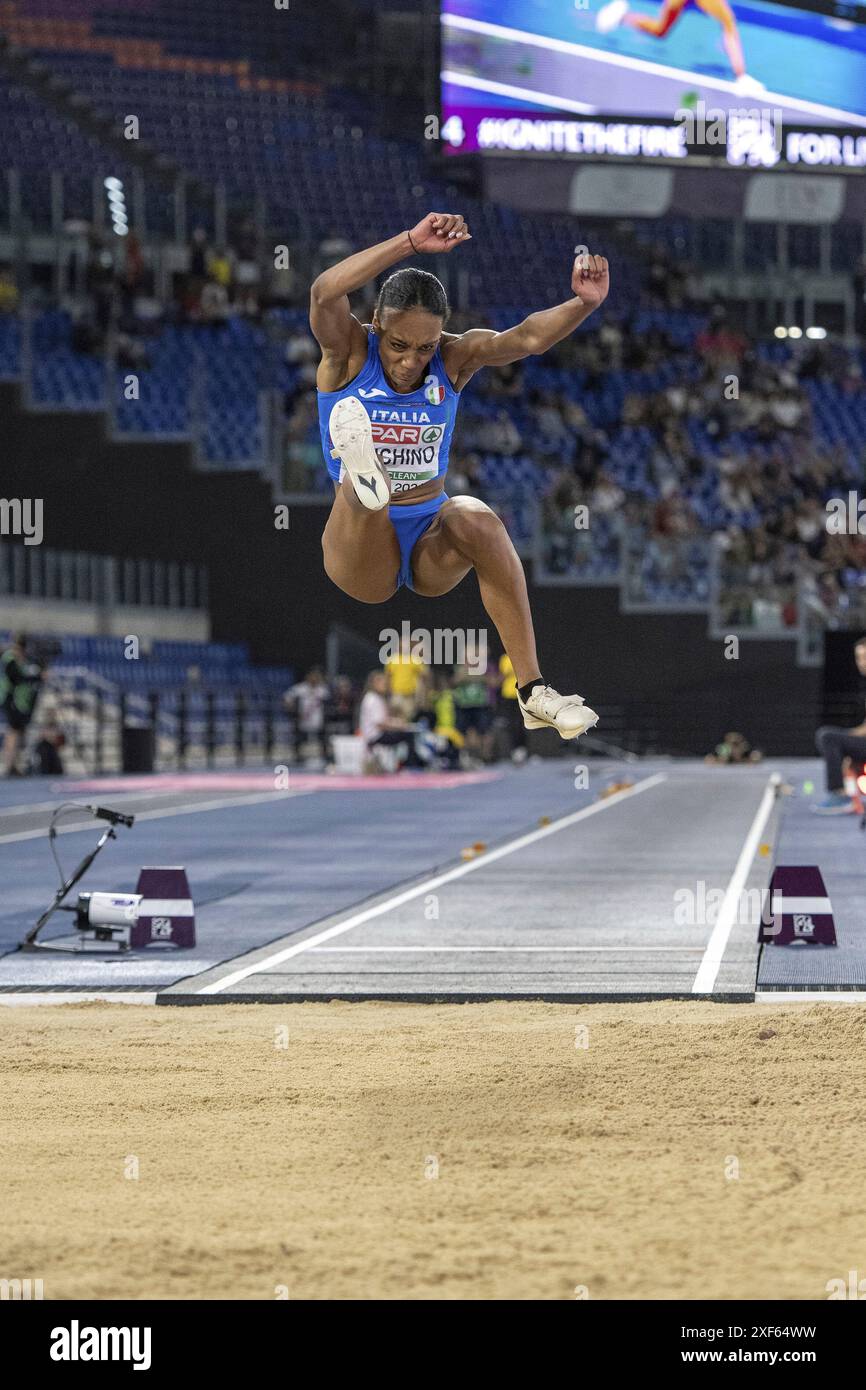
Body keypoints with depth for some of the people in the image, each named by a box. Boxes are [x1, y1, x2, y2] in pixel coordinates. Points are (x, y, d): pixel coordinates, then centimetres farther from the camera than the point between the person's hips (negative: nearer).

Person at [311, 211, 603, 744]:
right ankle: (365, 480, -69)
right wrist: (412, 243, -39)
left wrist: (584, 303, -38)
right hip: (363, 557, -1)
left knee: (476, 517, -31)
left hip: (433, 548, 1)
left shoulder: (454, 358, 0)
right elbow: (325, 293, -29)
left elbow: (526, 339, -18)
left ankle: (533, 690, -33)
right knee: (362, 486, -31)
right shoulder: (349, 352, -7)